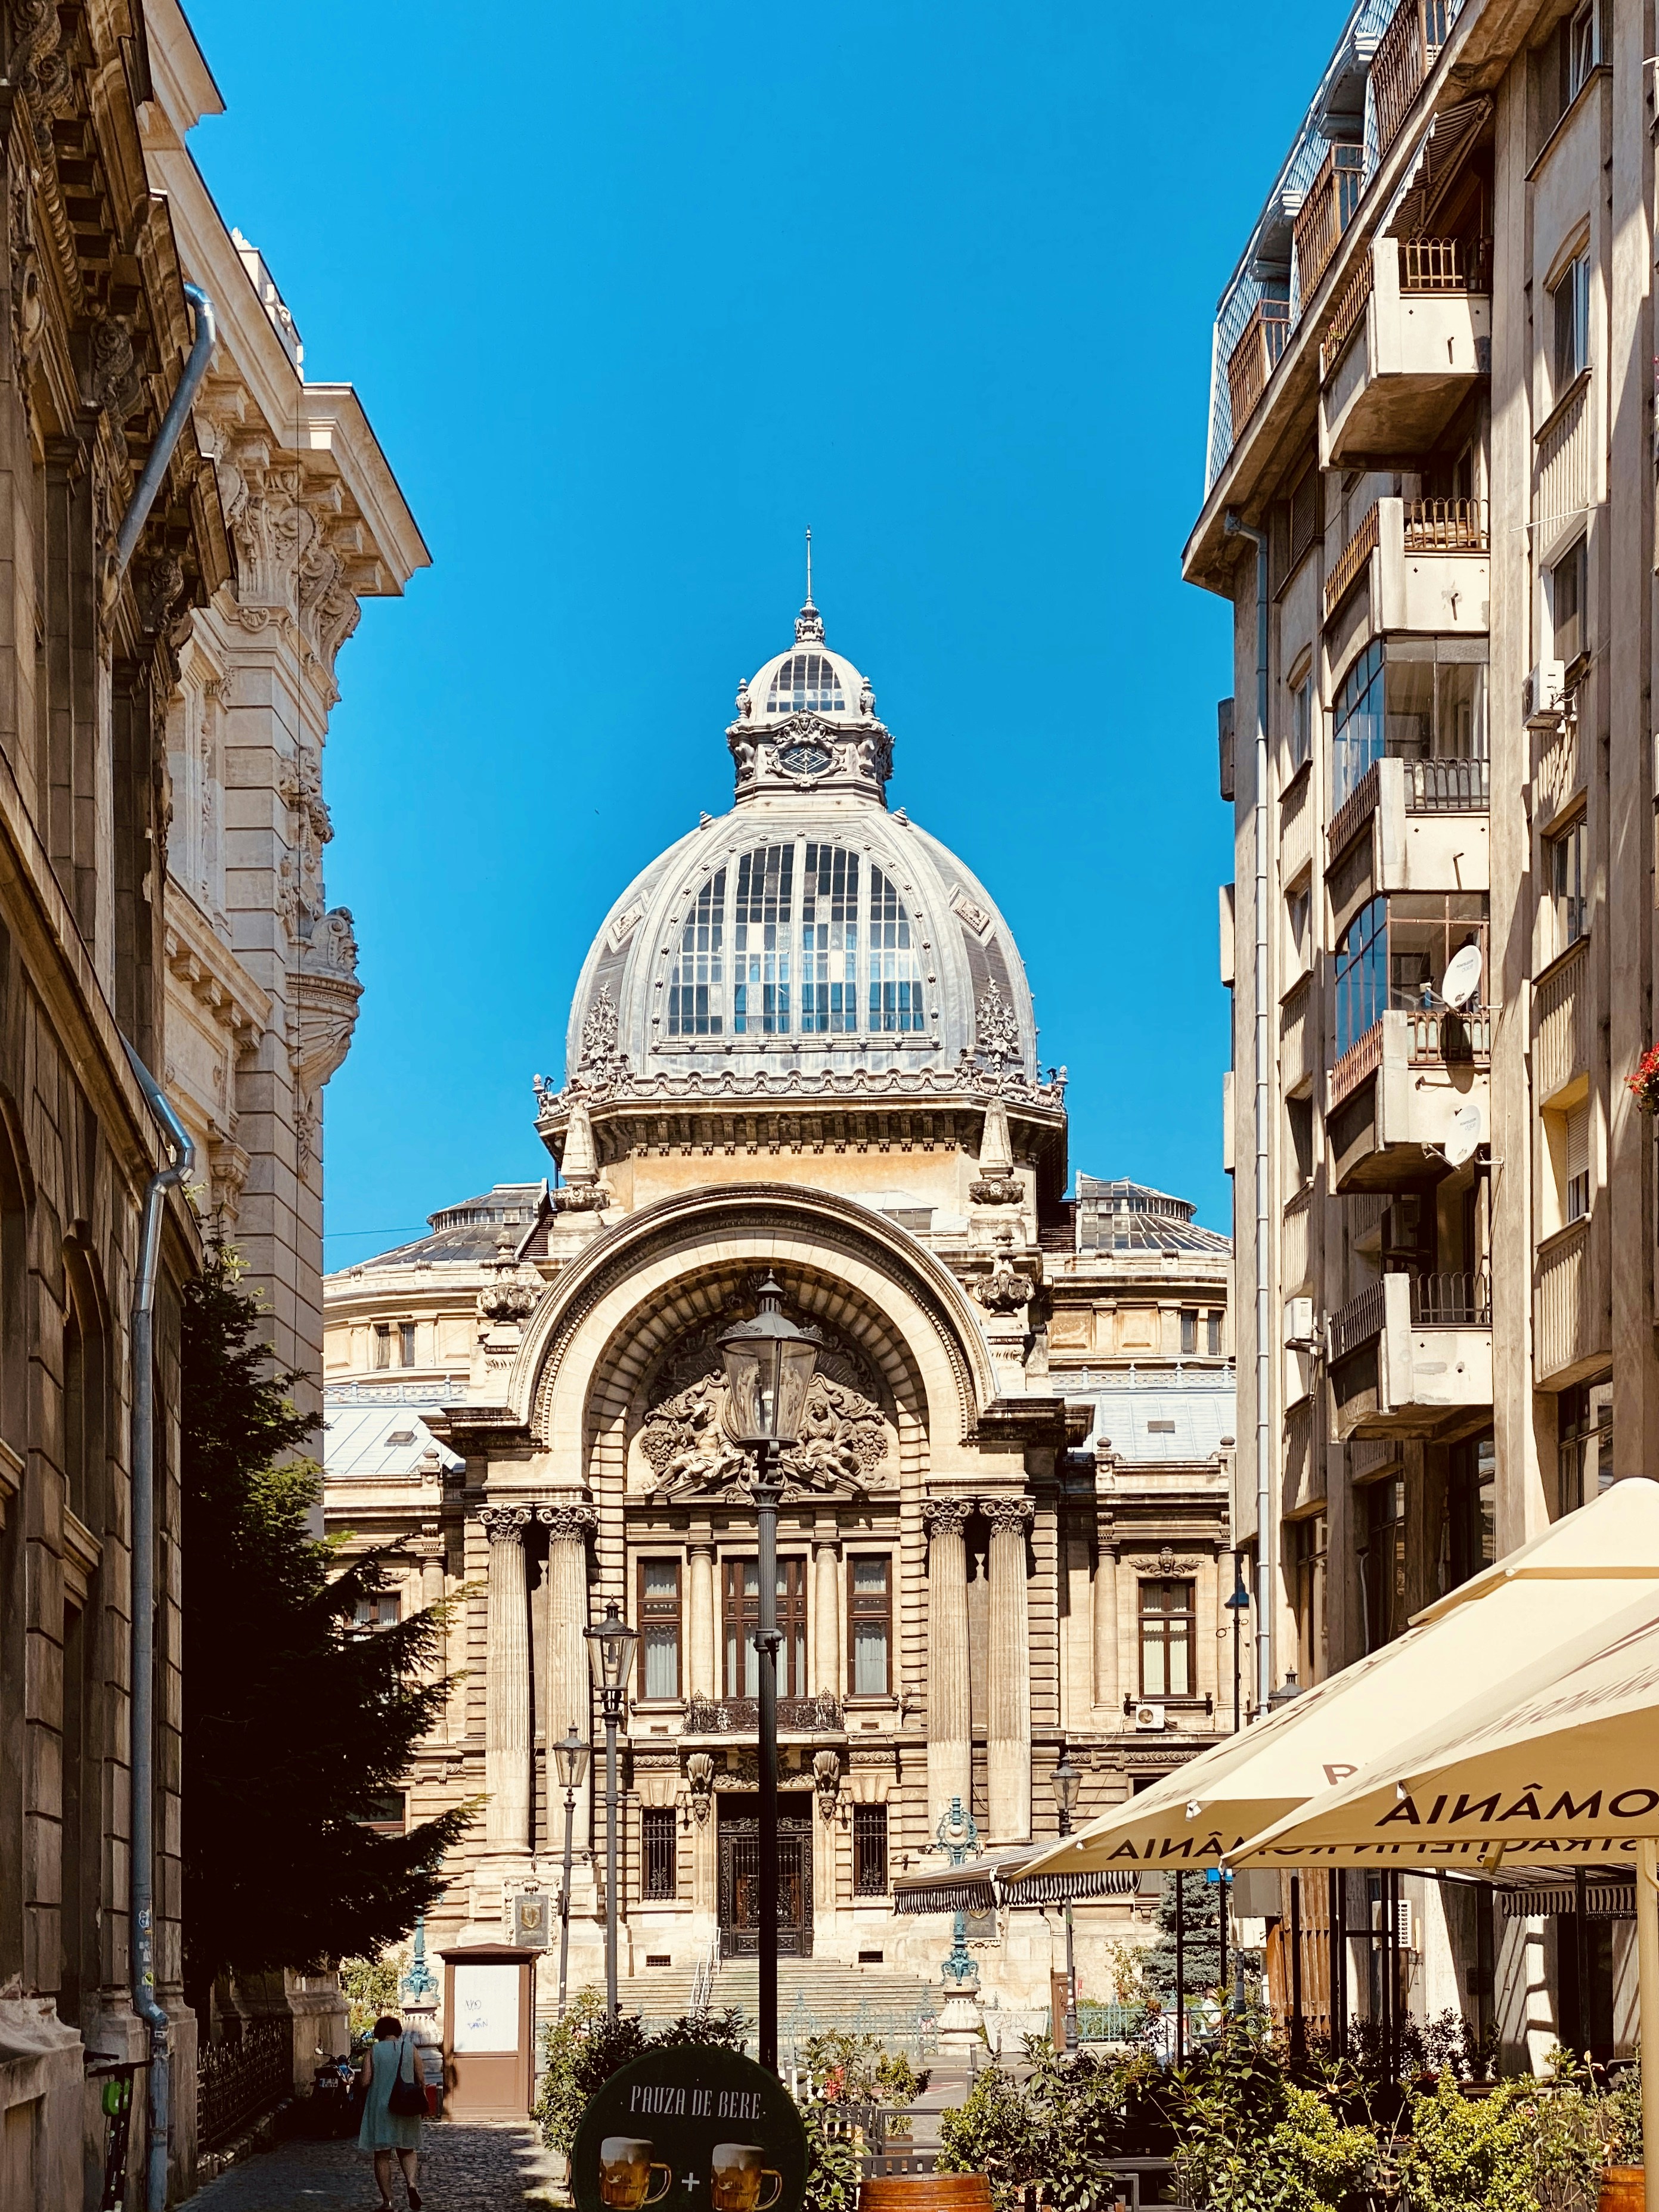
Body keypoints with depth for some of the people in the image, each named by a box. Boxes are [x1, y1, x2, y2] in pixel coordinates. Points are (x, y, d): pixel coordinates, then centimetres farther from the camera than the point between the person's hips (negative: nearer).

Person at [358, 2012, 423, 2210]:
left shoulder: (372, 2052, -3)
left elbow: (366, 2082, -9)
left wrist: (364, 2103, 8)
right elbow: (420, 2080, 0)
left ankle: (387, 2201, 3)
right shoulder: (411, 2049, 2)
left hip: (379, 2107, -2)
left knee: (382, 2155, 5)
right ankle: (411, 2182, -10)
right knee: (407, 2150, 16)